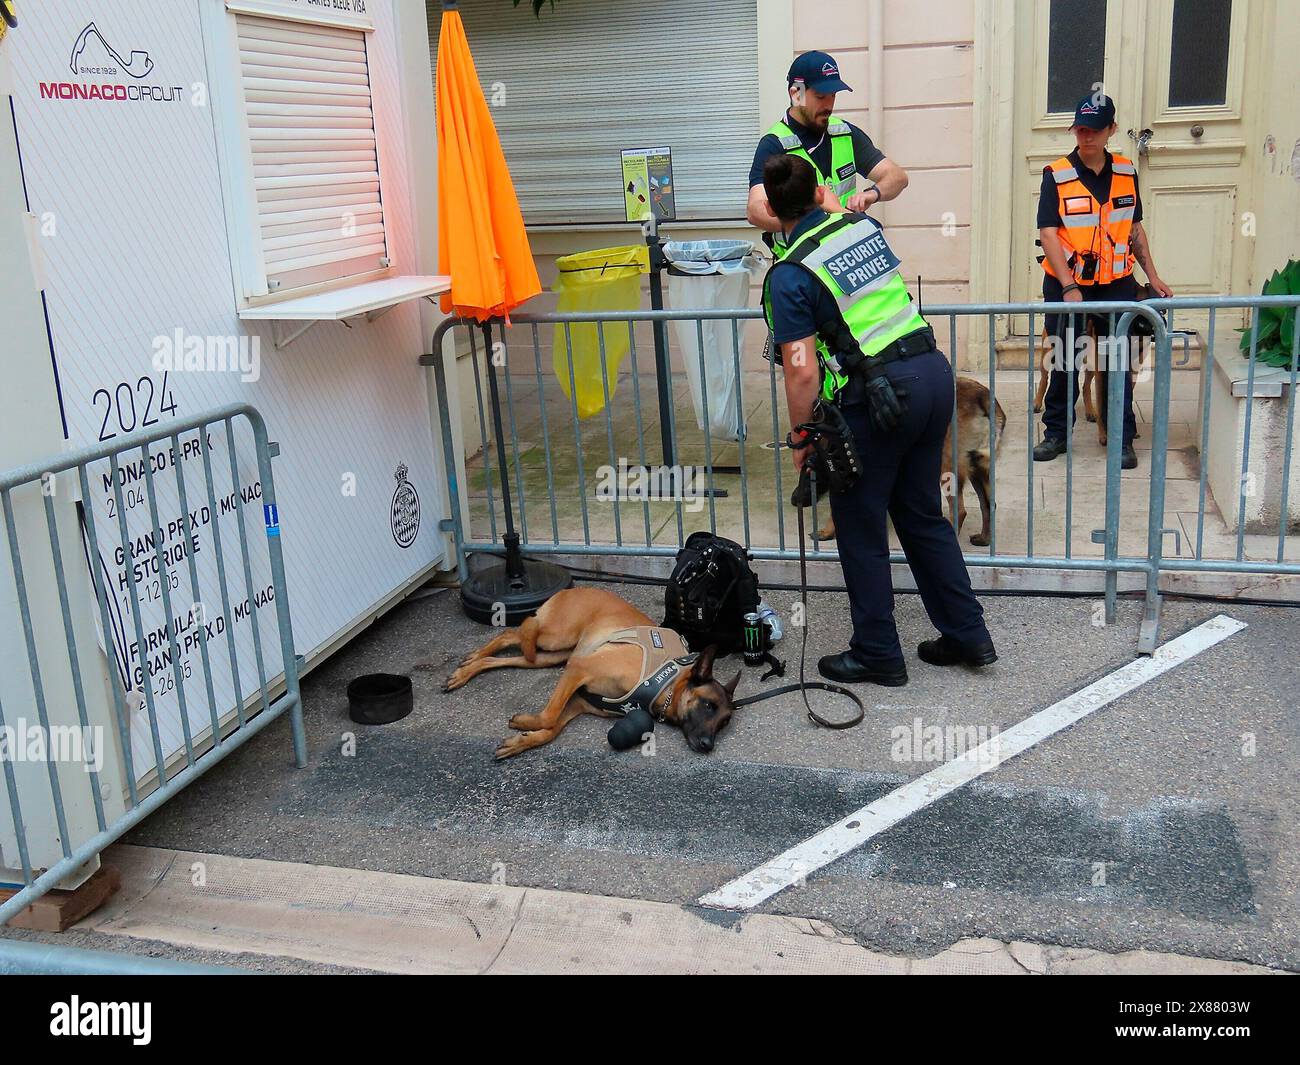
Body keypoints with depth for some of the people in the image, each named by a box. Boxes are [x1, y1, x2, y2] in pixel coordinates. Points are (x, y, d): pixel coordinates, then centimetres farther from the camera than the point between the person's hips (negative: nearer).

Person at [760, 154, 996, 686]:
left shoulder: (790, 275, -11)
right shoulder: (863, 225, 8)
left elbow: (802, 370, -15)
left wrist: (800, 437, -3)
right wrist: (828, 199, 54)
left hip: (880, 395, -7)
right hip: (934, 371, 8)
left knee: (861, 530, 9)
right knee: (923, 515, 20)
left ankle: (877, 654, 19)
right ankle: (967, 635, 27)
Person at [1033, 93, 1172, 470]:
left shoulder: (1126, 173, 6)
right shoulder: (1057, 175, -6)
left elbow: (1135, 228, 15)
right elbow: (1048, 233, -12)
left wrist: (1152, 276, 11)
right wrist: (1069, 287, -19)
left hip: (1116, 284, 2)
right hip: (1066, 284, -2)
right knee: (1064, 361, 6)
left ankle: (1123, 438, 12)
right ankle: (1056, 432, 20)